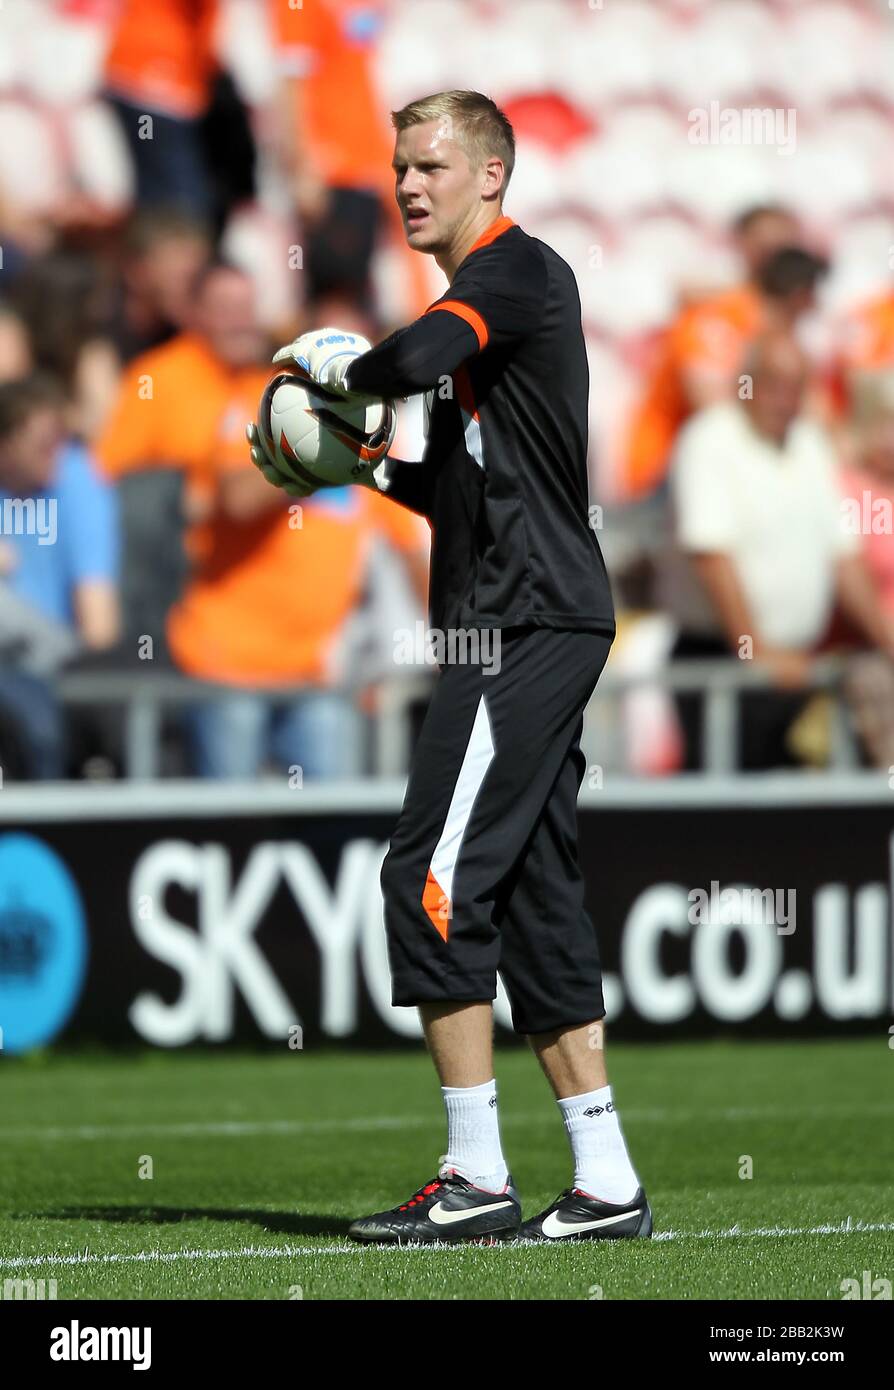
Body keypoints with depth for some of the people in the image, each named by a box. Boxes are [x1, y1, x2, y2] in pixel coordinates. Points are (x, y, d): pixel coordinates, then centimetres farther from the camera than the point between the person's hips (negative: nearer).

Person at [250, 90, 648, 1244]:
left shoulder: (517, 271, -8)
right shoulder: (483, 293, 22)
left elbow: (420, 360, -29)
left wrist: (333, 363, -9)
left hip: (530, 620, -10)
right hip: (526, 627, 10)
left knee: (434, 879, -11)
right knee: (532, 900, 8)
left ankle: (477, 1178, -9)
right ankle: (605, 1184, 9)